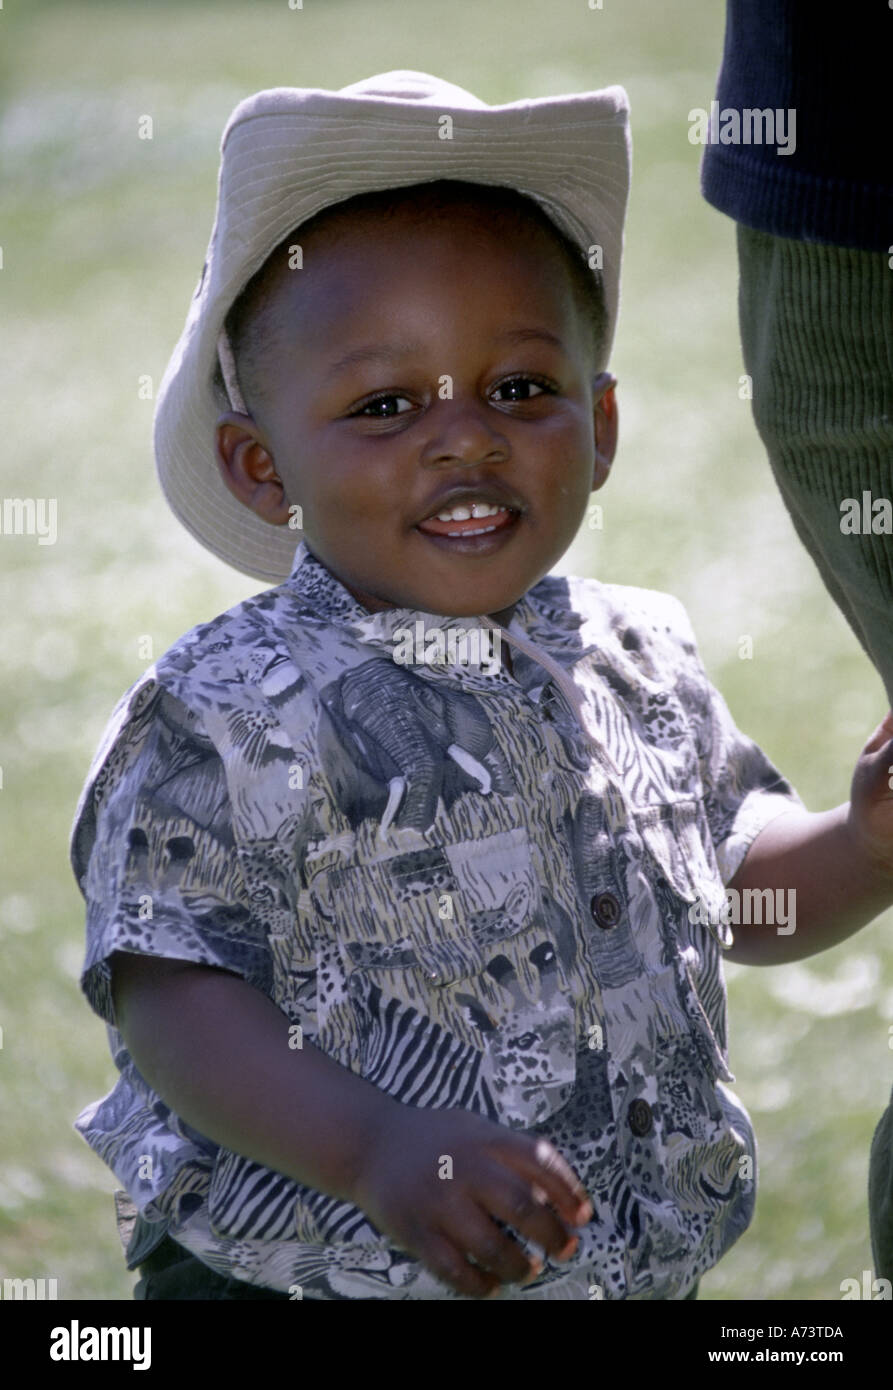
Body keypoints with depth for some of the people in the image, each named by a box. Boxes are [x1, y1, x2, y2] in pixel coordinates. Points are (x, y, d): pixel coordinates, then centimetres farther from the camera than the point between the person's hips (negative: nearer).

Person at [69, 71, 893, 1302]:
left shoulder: (639, 664, 7)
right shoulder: (227, 722, -12)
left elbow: (741, 884, 20)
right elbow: (172, 995, -18)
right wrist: (375, 1151, -31)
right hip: (303, 1279, -5)